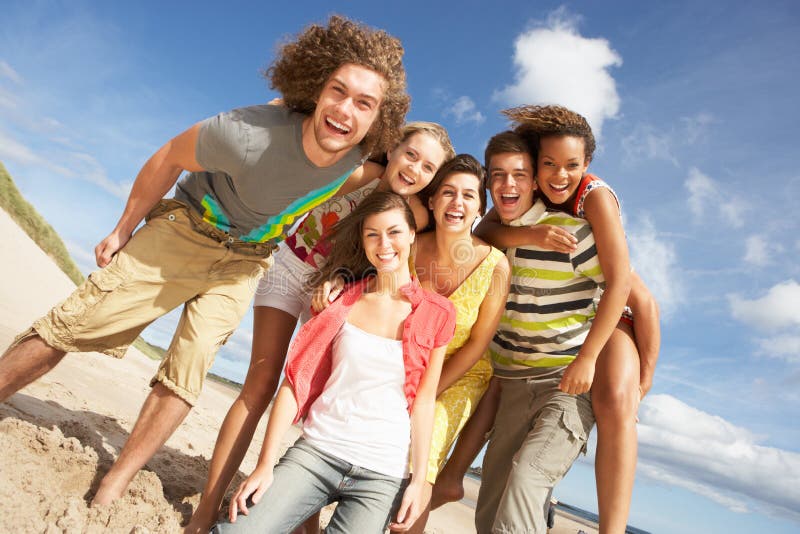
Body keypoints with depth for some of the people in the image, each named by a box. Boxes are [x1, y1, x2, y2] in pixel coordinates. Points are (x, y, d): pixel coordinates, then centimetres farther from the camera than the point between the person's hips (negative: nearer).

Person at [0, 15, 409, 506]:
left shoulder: (362, 151, -22)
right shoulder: (248, 135, -34)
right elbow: (171, 158, -13)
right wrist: (124, 229, -3)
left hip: (247, 259, 3)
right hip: (186, 229, -2)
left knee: (189, 369, -4)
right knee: (75, 324, -3)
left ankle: (109, 493, 8)